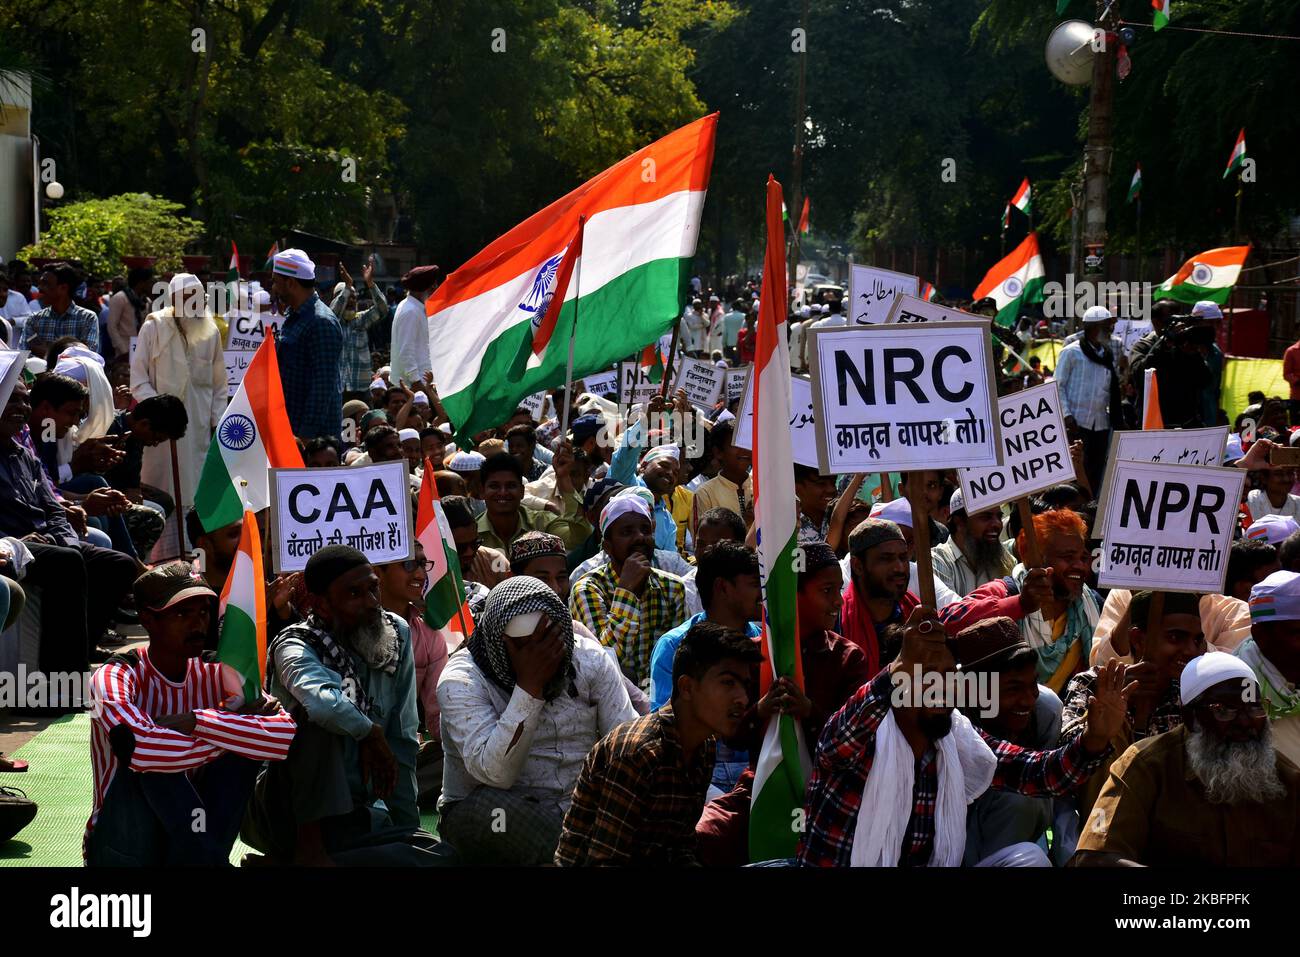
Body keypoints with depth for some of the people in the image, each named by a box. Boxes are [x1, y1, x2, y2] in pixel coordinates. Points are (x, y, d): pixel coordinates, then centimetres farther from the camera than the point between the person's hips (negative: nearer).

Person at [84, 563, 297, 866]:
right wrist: (230, 726, -24)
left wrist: (198, 721, -28)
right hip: (122, 853, -5)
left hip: (187, 840, 5)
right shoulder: (115, 677, -14)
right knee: (152, 758, -29)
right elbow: (141, 748, -38)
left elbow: (286, 736, -20)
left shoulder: (216, 675, -1)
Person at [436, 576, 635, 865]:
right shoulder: (462, 679, -13)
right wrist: (529, 686, -28)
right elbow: (496, 775, -26)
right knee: (494, 807, -36)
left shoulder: (589, 659, -1)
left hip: (576, 809, 2)